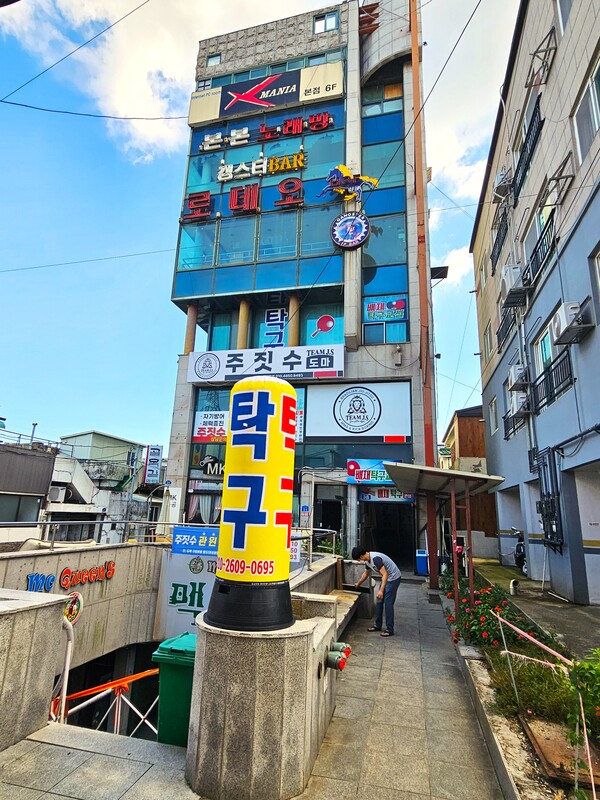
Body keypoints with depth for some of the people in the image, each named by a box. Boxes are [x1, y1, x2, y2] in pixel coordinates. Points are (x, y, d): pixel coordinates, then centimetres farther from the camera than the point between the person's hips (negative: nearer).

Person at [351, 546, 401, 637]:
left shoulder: (375, 558, -30)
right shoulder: (367, 560, 0)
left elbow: (385, 574, -33)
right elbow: (366, 573, 19)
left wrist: (381, 590, -37)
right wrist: (358, 584, 28)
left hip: (393, 578, -9)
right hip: (387, 578, 9)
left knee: (388, 603, -7)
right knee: (379, 601, 11)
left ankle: (390, 629, 1)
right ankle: (378, 625, 21)